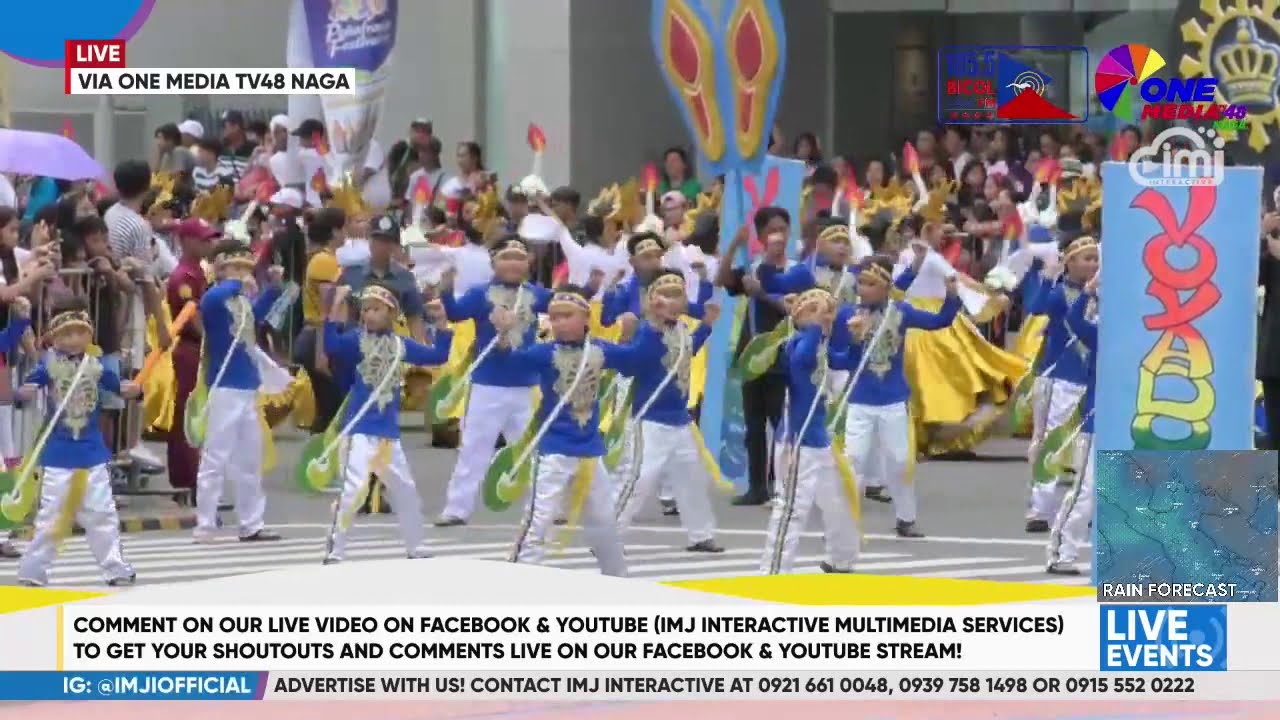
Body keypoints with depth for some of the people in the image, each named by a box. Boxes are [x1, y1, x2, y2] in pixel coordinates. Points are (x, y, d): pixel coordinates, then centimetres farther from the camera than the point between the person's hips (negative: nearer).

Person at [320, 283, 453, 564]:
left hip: (389, 432, 6)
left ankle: (415, 548, 36)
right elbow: (331, 345, -27)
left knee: (406, 490, 18)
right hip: (360, 430, -6)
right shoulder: (356, 340, -7)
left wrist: (441, 323, 5)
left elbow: (438, 356, 15)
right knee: (354, 489, -21)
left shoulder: (400, 345, 7)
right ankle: (334, 553, -16)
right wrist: (337, 307, -34)